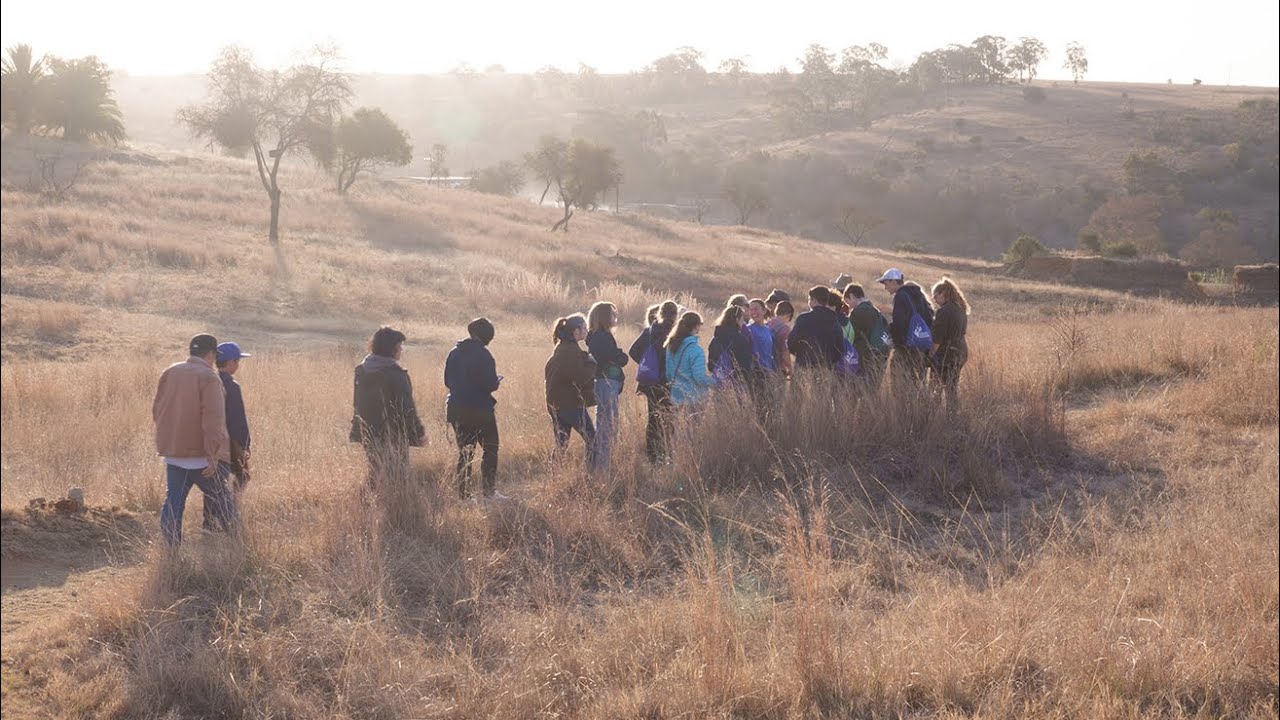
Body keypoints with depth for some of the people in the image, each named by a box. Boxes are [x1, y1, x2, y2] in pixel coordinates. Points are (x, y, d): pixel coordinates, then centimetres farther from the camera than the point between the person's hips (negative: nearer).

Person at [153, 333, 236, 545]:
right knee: (220, 497, 7)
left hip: (172, 451, 6)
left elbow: (157, 410, 14)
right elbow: (212, 419, -21)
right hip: (200, 453, -6)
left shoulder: (169, 373, 8)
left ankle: (172, 547, 7)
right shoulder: (208, 378, -14)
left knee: (173, 499, 7)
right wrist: (213, 454, -20)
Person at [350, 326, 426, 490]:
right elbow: (406, 407, -16)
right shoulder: (395, 373, -17)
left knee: (375, 476, 16)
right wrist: (419, 432, -8)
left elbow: (356, 404, 12)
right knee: (396, 477, -1)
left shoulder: (360, 370, 5)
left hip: (369, 435, 7)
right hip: (393, 437, -7)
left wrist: (358, 431, 20)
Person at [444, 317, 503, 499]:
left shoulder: (454, 353, 4)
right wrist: (498, 381, 4)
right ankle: (489, 490, 7)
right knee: (490, 449, 10)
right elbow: (490, 384, -17)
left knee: (464, 452, 12)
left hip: (456, 409, 6)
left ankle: (464, 494, 10)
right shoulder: (482, 354, -15)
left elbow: (447, 381, 9)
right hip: (480, 410, -6)